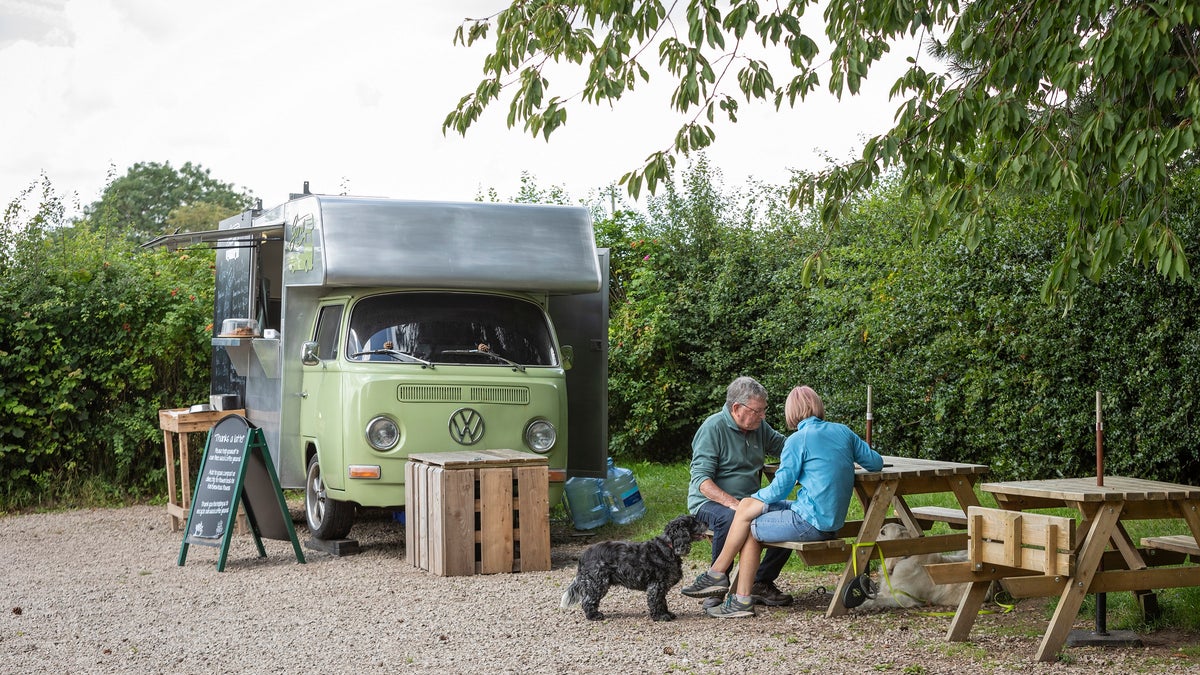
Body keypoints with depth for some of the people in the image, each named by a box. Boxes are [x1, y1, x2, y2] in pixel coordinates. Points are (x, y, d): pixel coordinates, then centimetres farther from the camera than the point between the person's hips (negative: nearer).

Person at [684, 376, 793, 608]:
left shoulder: (759, 427, 8)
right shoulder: (713, 428, -13)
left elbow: (784, 447, 24)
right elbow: (701, 480, -20)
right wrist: (732, 503, -34)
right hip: (710, 502, -7)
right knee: (730, 518, -40)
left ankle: (762, 583, -4)